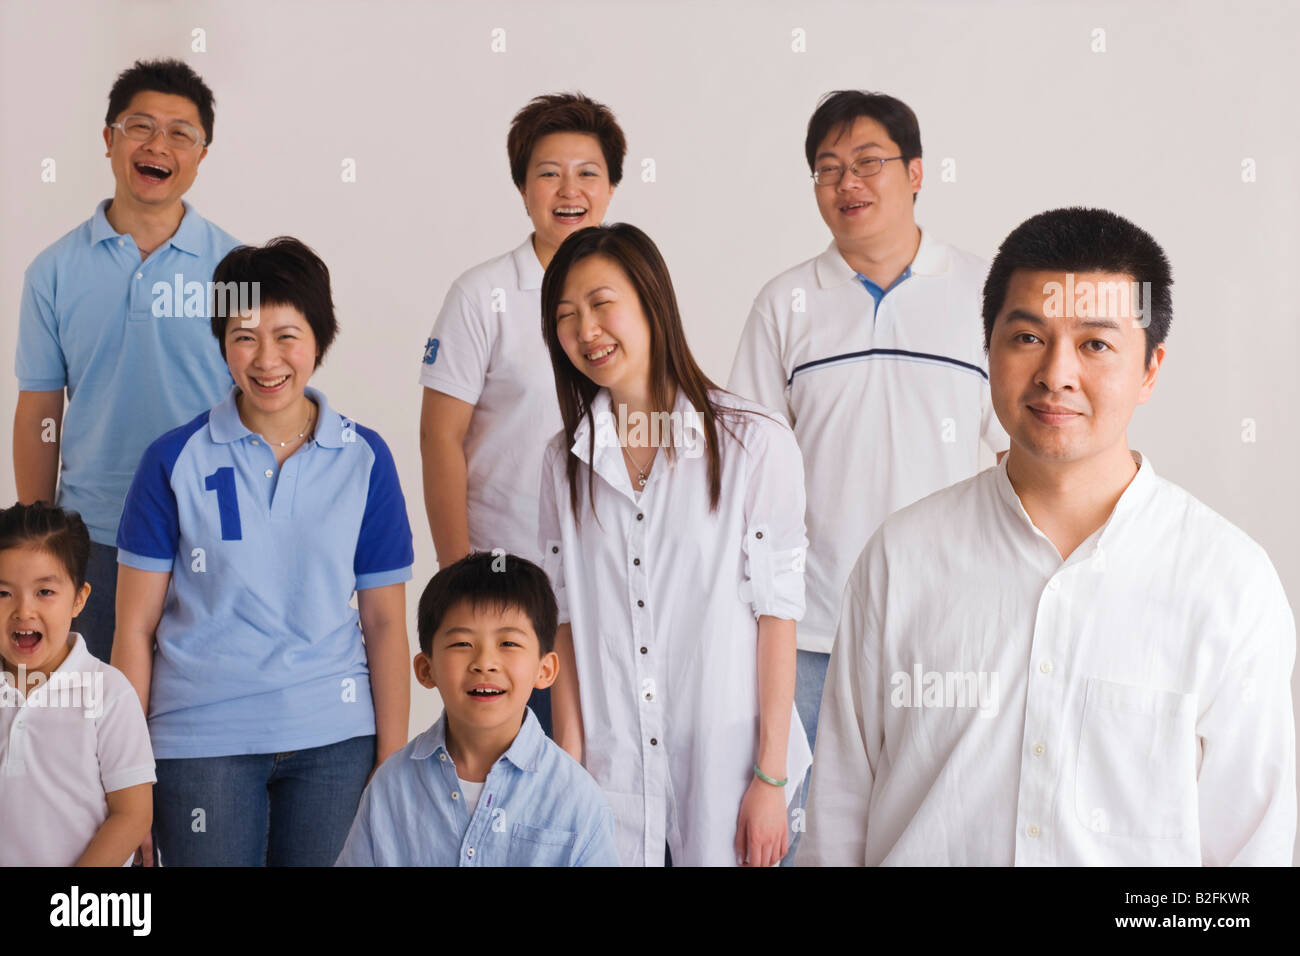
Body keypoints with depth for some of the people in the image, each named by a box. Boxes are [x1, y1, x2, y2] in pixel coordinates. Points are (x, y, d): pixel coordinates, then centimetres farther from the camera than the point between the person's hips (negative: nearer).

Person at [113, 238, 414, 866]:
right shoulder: (174, 461, -1)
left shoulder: (365, 459, 3)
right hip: (201, 741, -1)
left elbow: (385, 623, 4)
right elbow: (135, 628, 1)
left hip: (333, 742, 1)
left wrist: (392, 765, 1)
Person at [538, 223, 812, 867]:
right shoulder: (565, 462, 6)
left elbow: (776, 613, -7)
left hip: (725, 766, -3)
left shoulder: (756, 443, -7)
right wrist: (568, 770, -1)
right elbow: (567, 621, 6)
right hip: (610, 771, 3)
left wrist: (771, 779, -9)